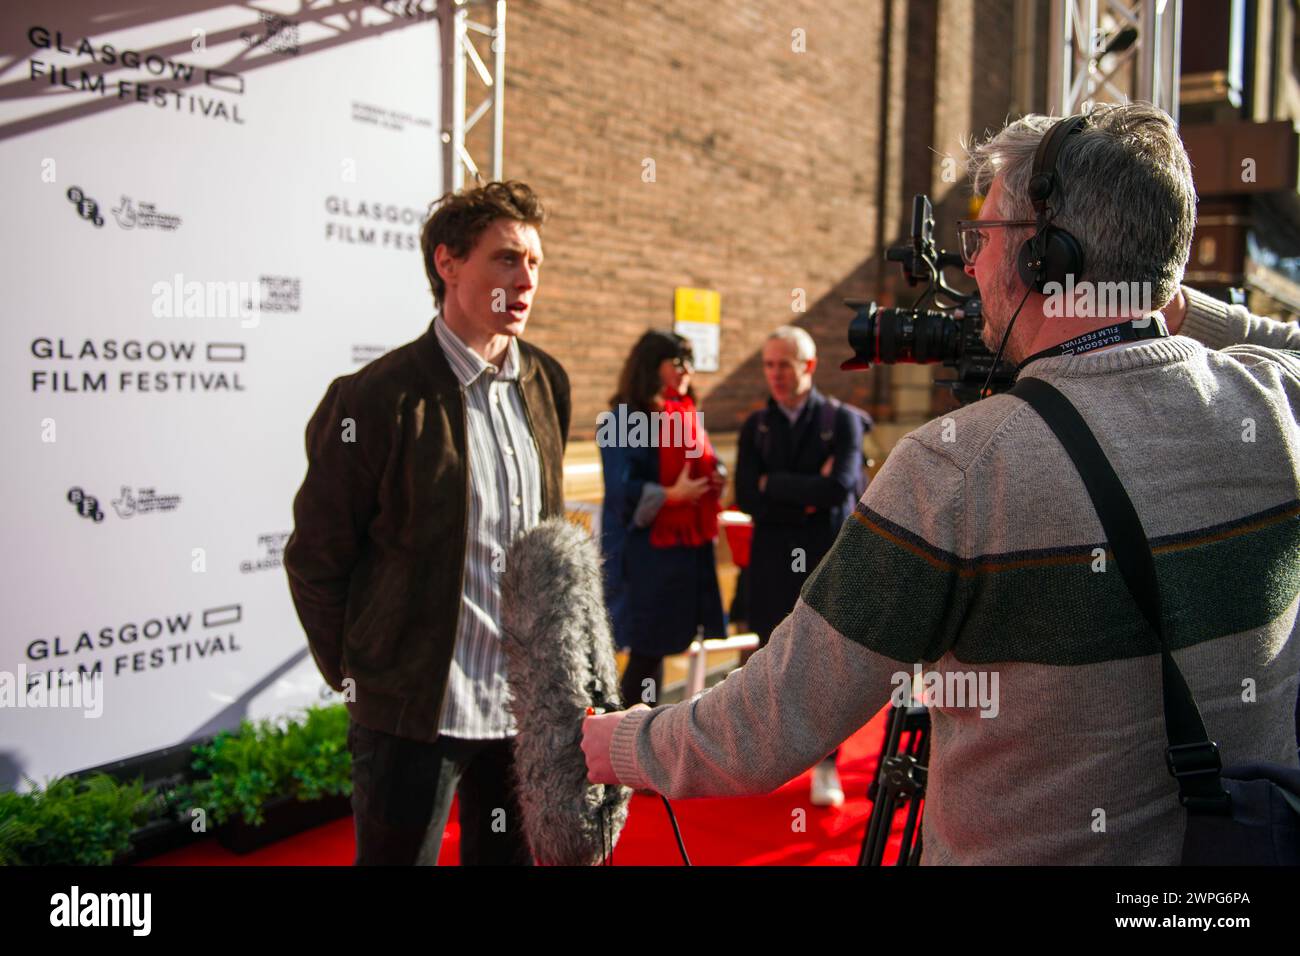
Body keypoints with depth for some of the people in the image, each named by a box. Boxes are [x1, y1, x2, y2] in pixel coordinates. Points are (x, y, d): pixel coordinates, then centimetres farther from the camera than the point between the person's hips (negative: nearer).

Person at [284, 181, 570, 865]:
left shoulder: (547, 384, 5)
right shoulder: (377, 399, -14)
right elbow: (314, 559, -7)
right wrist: (356, 678, -2)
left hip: (525, 705, 6)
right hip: (415, 713, -5)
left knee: (513, 854, 19)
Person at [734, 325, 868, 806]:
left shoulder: (842, 420, 0)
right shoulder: (755, 426, 7)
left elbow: (842, 486, -16)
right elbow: (746, 497, -5)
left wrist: (775, 485, -9)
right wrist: (807, 499, -13)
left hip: (830, 560, -2)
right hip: (774, 564, 2)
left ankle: (825, 765, 15)